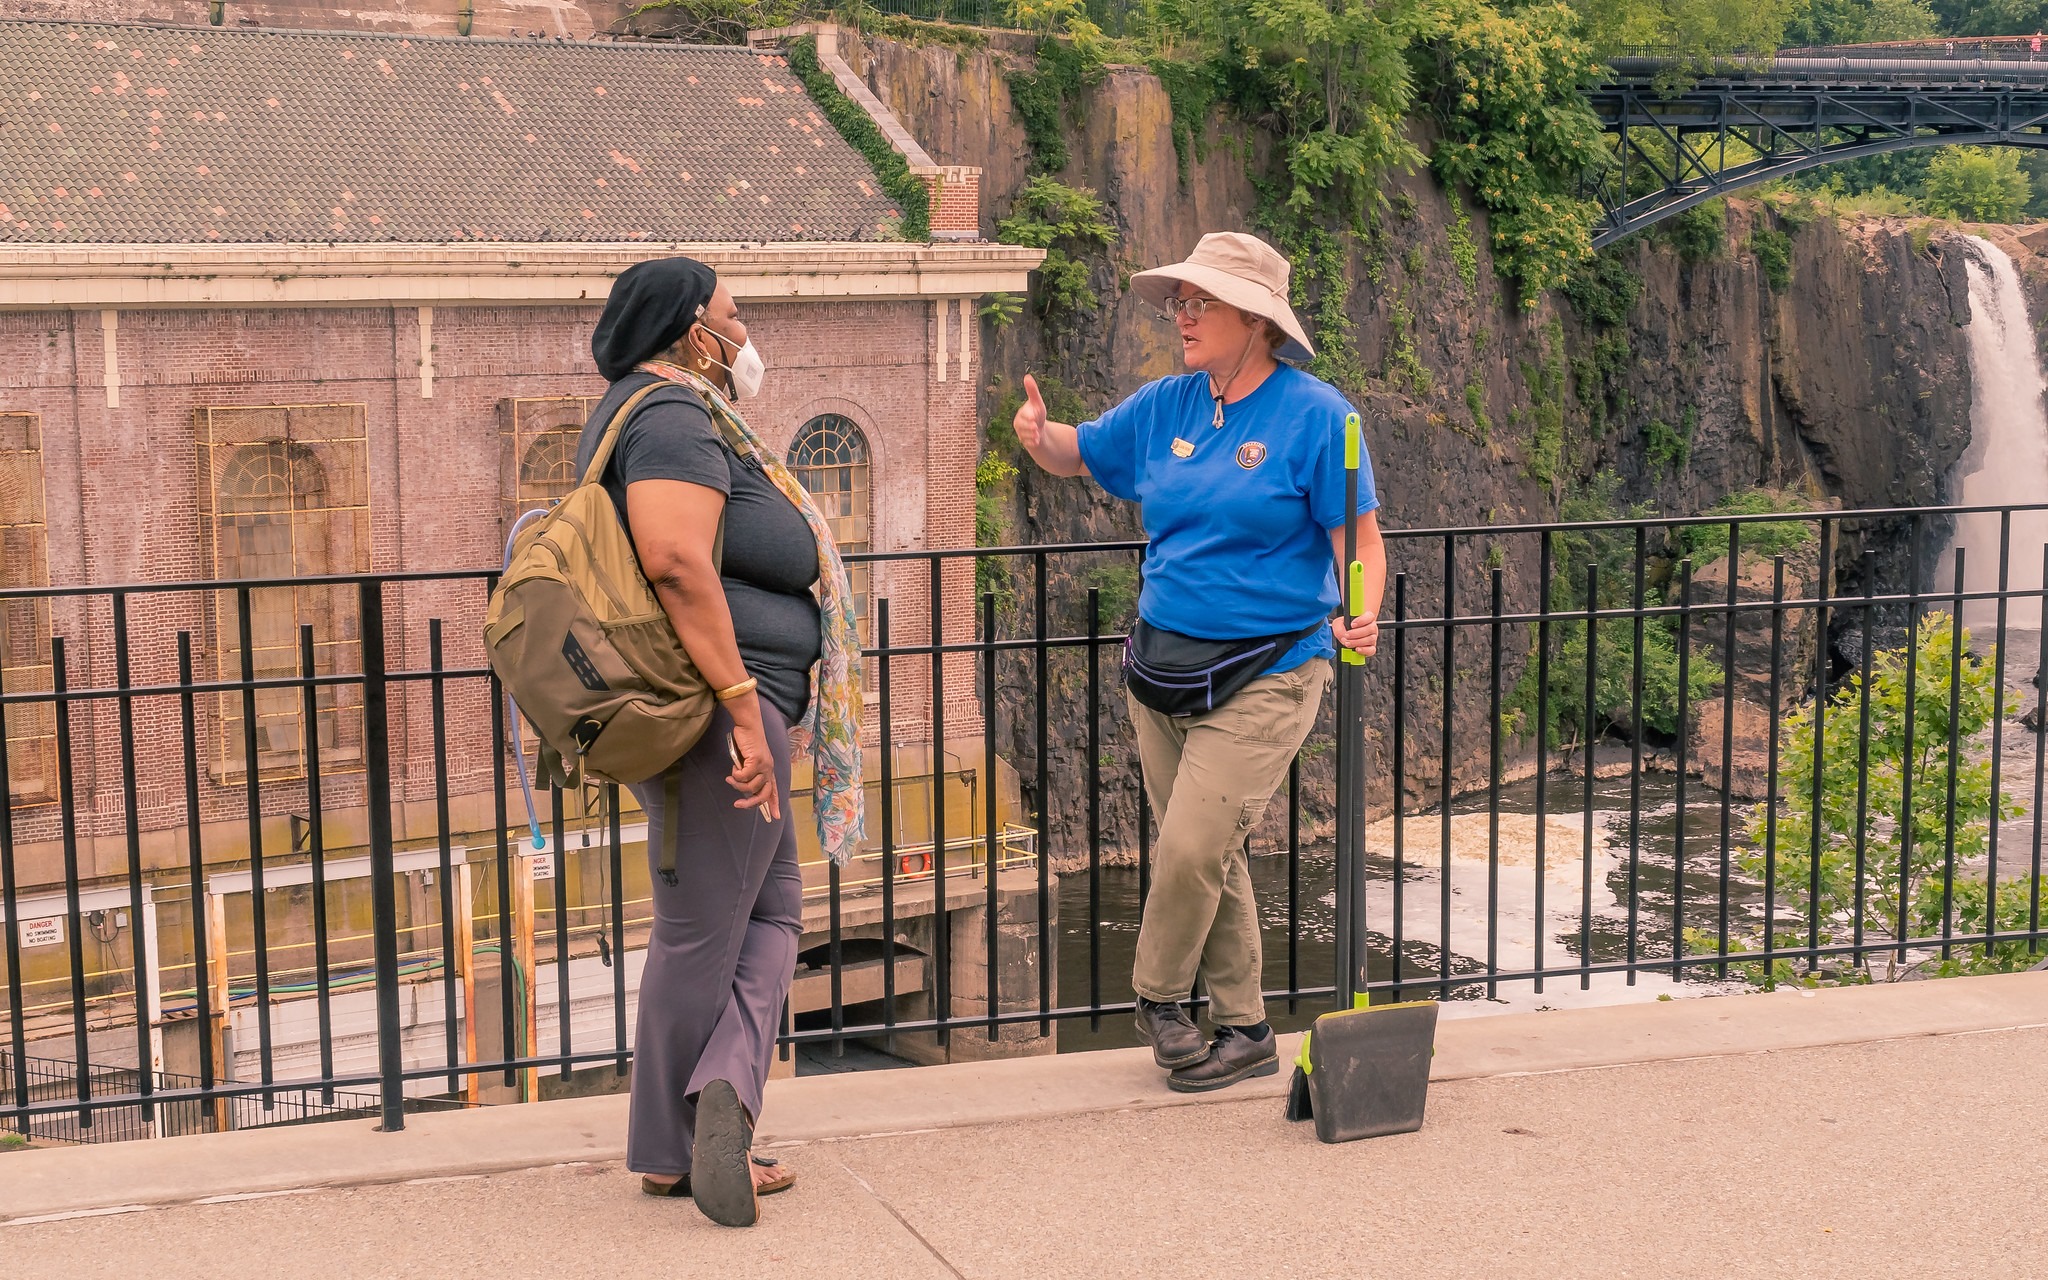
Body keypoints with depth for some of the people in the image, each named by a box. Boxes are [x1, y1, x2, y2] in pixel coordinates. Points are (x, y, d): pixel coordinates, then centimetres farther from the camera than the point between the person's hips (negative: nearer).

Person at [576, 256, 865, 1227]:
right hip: (717, 708, -10)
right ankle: (670, 1150, 4)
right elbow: (675, 558, -29)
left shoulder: (645, 411, 20)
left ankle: (720, 1096, 8)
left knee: (769, 912, 14)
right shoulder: (674, 418, -15)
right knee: (704, 928, -3)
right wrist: (741, 701, -29)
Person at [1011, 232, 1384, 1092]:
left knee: (1191, 851, -12)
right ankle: (1245, 1032, 24)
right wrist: (1038, 434, -4)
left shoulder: (1314, 415, -9)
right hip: (1162, 665, 6)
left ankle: (1158, 996, 14)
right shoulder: (1166, 407, 8)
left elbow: (1361, 543, -9)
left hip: (1262, 677, -6)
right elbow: (1077, 455, 20)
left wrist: (1359, 619, -28)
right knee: (1207, 858, 11)